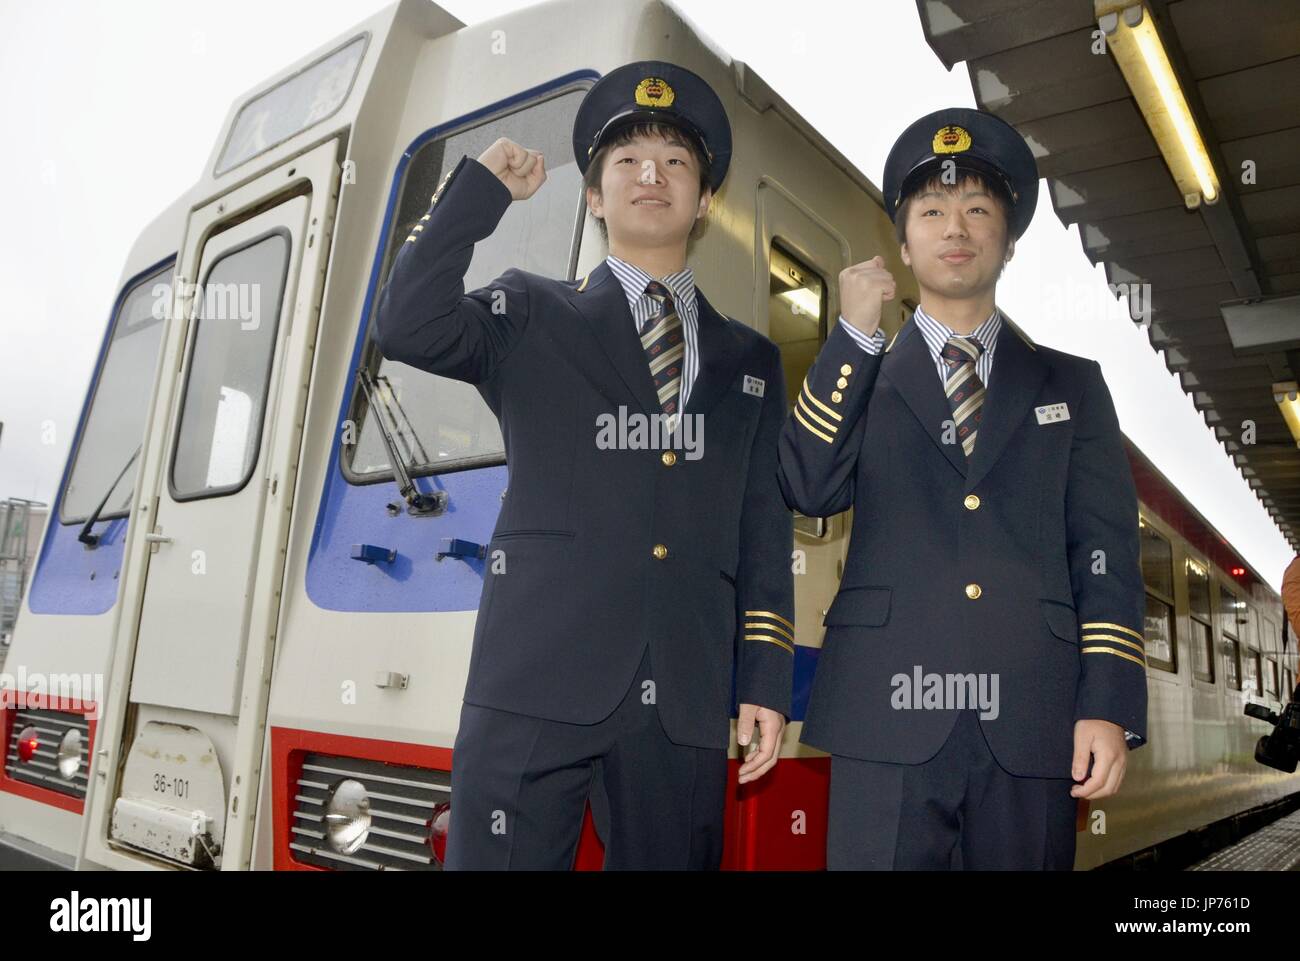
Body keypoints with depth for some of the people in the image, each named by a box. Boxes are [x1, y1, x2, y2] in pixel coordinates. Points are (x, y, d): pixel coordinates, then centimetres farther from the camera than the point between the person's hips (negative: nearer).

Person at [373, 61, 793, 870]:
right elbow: (406, 329, -10)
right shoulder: (531, 317, 9)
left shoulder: (749, 362, 16)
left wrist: (767, 682, 5)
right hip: (536, 683, -2)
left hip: (685, 702, 3)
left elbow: (766, 536, 12)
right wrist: (484, 186, -4)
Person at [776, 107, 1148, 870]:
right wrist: (854, 335, -6)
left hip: (1032, 722, 2)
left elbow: (1107, 552, 6)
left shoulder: (1072, 384, 13)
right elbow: (810, 490, -6)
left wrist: (1110, 706, -3)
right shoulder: (858, 380, 12)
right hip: (890, 715, -1)